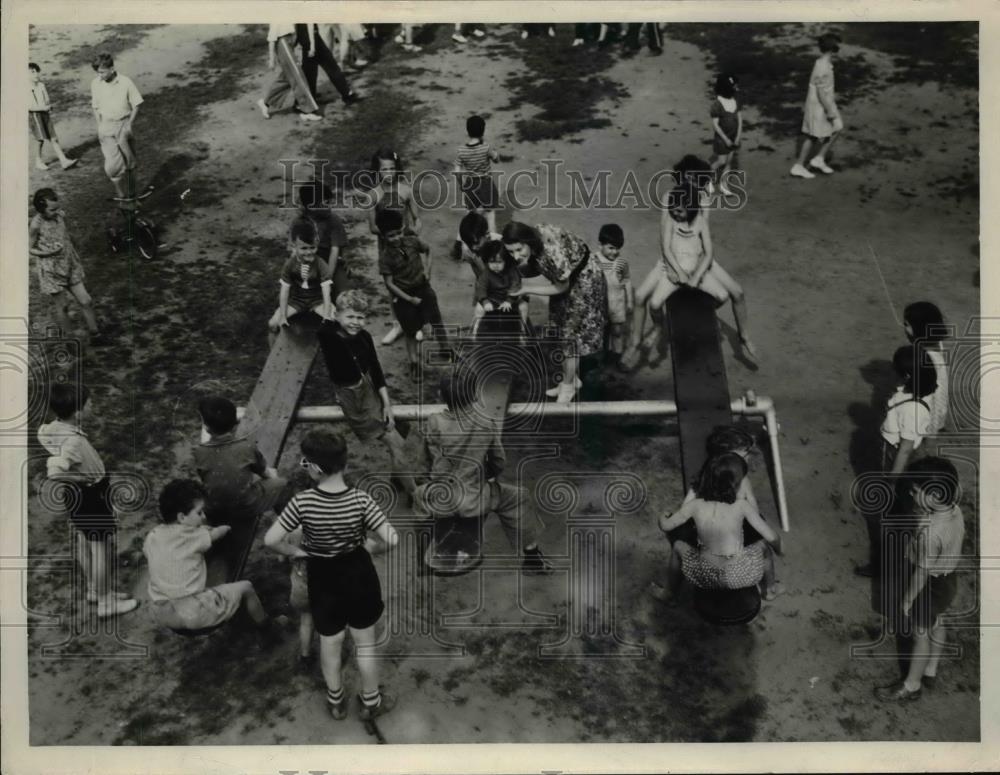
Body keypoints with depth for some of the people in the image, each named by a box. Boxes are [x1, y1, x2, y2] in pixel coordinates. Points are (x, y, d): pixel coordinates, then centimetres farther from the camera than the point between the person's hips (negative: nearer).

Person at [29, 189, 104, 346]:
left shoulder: (60, 215, -4)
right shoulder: (35, 225, -19)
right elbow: (29, 249, -9)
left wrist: (75, 257, 12)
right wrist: (49, 252, -25)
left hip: (70, 267, 5)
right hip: (51, 271, -5)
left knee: (85, 301, 7)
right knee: (61, 306, 8)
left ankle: (95, 335, 21)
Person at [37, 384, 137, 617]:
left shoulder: (53, 428, -8)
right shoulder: (73, 441, -35)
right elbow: (54, 475, -43)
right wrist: (82, 478, -26)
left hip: (78, 496, 10)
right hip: (92, 496, -10)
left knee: (83, 542, 24)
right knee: (102, 548, 5)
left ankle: (94, 590, 43)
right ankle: (106, 602, 18)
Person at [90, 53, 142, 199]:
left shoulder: (125, 82, -9)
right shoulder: (95, 84, -1)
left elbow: (136, 105, 0)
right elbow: (96, 107, 12)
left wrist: (129, 125, -10)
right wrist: (100, 127, 2)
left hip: (124, 124, -1)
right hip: (106, 126, 1)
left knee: (129, 163, 7)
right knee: (112, 165, -14)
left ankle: (131, 195, 25)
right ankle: (122, 195, 2)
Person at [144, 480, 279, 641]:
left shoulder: (152, 537, 4)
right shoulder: (192, 535, -10)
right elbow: (217, 533, 6)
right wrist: (225, 527, 31)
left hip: (161, 617, 6)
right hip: (193, 614, -6)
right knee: (245, 587, 10)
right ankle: (267, 631, 29)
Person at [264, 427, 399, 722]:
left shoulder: (302, 502, -24)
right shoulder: (360, 500, -23)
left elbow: (271, 540, -25)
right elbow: (392, 539, -27)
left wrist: (294, 551, -6)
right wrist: (372, 545, -6)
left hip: (322, 579, 0)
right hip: (358, 575, 0)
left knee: (330, 644, 22)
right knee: (365, 643, 20)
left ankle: (336, 702, 41)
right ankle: (371, 702, 37)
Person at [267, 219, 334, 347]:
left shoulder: (321, 265, -21)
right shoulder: (289, 265, -15)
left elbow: (326, 292, -26)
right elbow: (284, 291, -13)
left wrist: (326, 316, -35)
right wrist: (283, 316, -19)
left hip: (317, 300, -1)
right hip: (295, 299, 1)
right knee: (273, 324, -15)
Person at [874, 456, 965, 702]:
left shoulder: (930, 533, -39)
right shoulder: (955, 511, -15)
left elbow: (922, 572, -27)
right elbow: (959, 539, 5)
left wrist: (907, 599, -13)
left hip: (929, 587, -8)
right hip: (947, 580, 8)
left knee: (921, 635, 12)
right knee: (937, 626, 27)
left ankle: (911, 686, 33)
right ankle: (930, 672, 50)